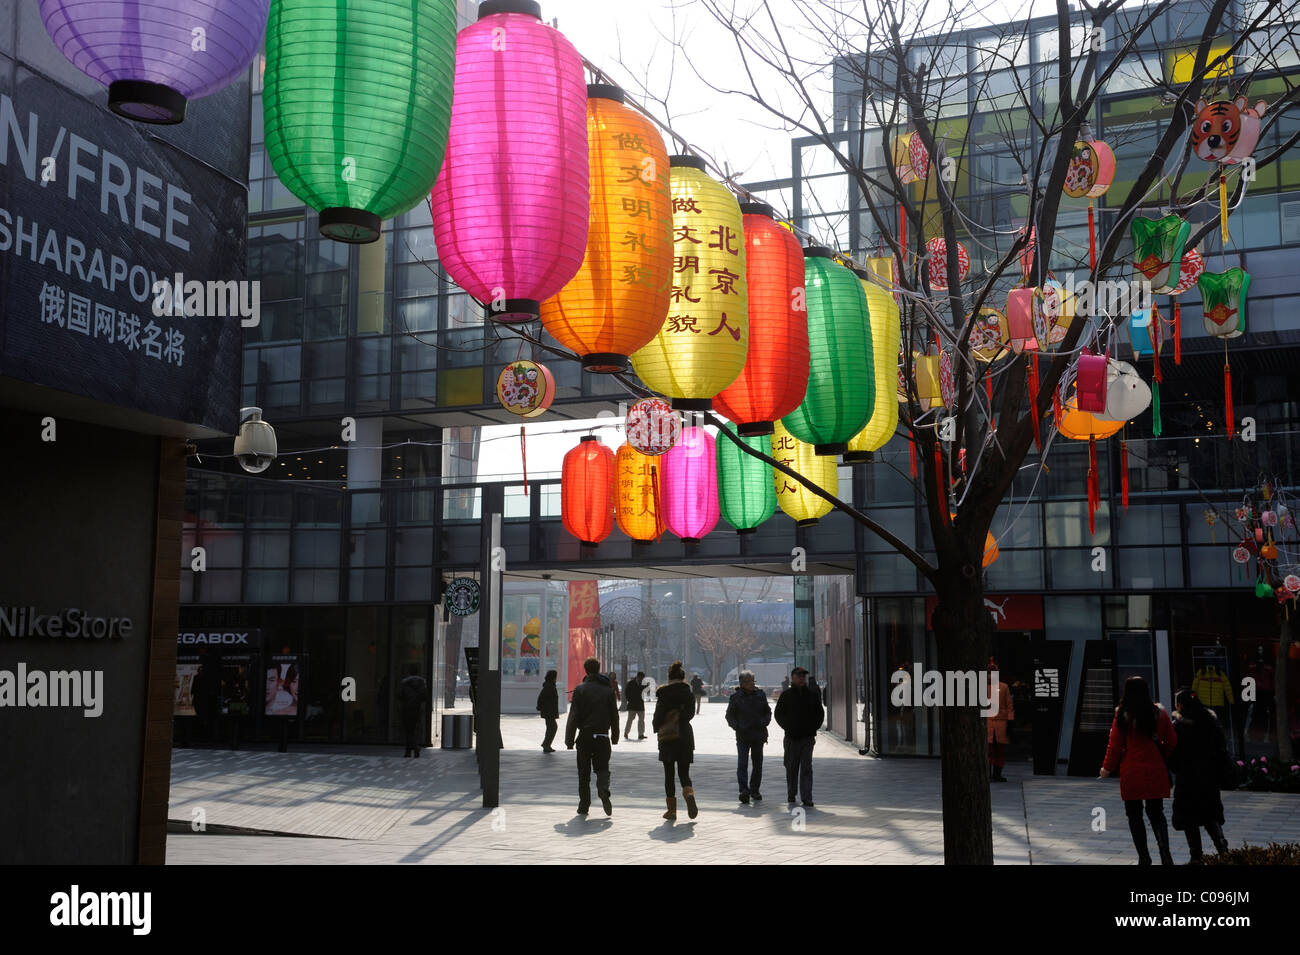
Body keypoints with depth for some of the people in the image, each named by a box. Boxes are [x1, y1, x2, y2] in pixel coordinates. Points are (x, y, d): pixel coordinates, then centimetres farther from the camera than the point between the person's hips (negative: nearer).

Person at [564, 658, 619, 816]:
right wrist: (615, 736, 16)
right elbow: (614, 715, 7)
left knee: (584, 772, 8)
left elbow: (573, 716, -6)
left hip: (584, 736, -1)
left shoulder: (580, 689, -4)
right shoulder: (608, 689, 4)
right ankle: (603, 791, -19)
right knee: (602, 768, 10)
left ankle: (584, 805, 8)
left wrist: (569, 739, -2)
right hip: (602, 737, 1)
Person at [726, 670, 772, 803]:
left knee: (758, 764, 11)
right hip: (743, 736, -3)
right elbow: (729, 716, 3)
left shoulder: (760, 695, 7)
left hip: (758, 735, 3)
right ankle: (744, 790, -20)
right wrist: (737, 726, -14)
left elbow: (768, 712, 16)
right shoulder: (736, 697, -2)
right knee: (742, 763, -14)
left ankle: (755, 791, 24)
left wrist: (764, 722, -4)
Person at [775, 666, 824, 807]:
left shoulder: (813, 694, 6)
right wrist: (787, 728, -3)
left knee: (806, 768, -5)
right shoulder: (786, 696, 2)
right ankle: (791, 795, 24)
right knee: (791, 768, 9)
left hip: (808, 737, 0)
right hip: (791, 737, 0)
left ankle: (807, 798, -6)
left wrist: (814, 728, 3)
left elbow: (820, 713, 14)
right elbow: (779, 714, 7)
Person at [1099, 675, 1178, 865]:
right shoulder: (1159, 713, -1)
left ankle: (1144, 857, 8)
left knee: (1134, 815, 9)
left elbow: (1115, 746, -6)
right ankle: (1165, 854, -5)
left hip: (1131, 773, -3)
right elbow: (1172, 741, 7)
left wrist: (1107, 768, 8)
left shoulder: (1122, 716, -10)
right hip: (1155, 772, 3)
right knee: (1156, 813, 12)